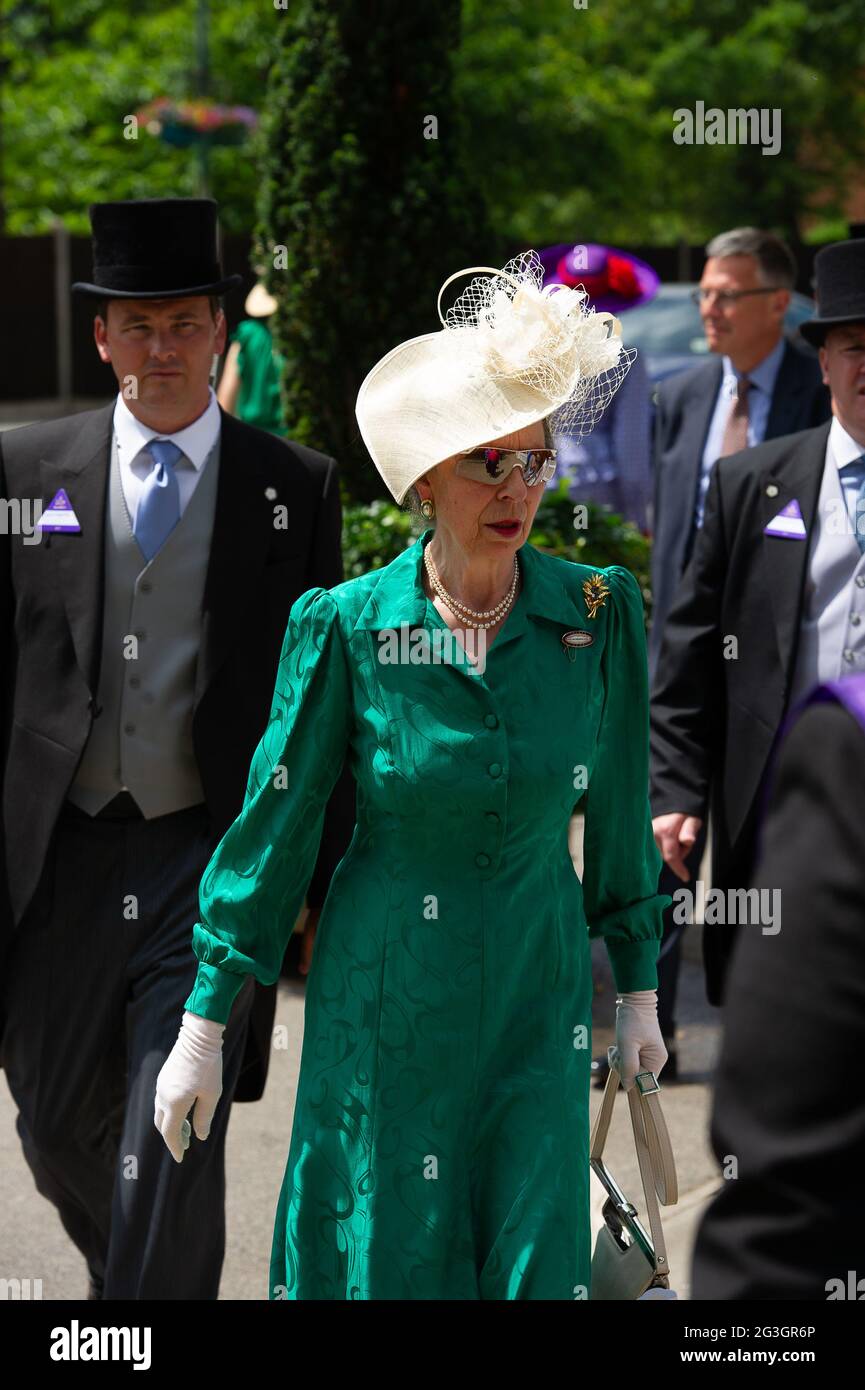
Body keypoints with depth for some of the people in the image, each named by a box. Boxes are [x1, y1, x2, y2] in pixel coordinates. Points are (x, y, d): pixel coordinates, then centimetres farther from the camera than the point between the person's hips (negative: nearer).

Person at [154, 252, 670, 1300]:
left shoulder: (598, 611, -5)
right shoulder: (344, 626, -10)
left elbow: (619, 811, 6)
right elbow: (274, 818, -5)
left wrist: (637, 989, 11)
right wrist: (204, 1027, -4)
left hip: (539, 989, 2)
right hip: (385, 996, -1)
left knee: (534, 1257, 3)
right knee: (386, 1252, 7)